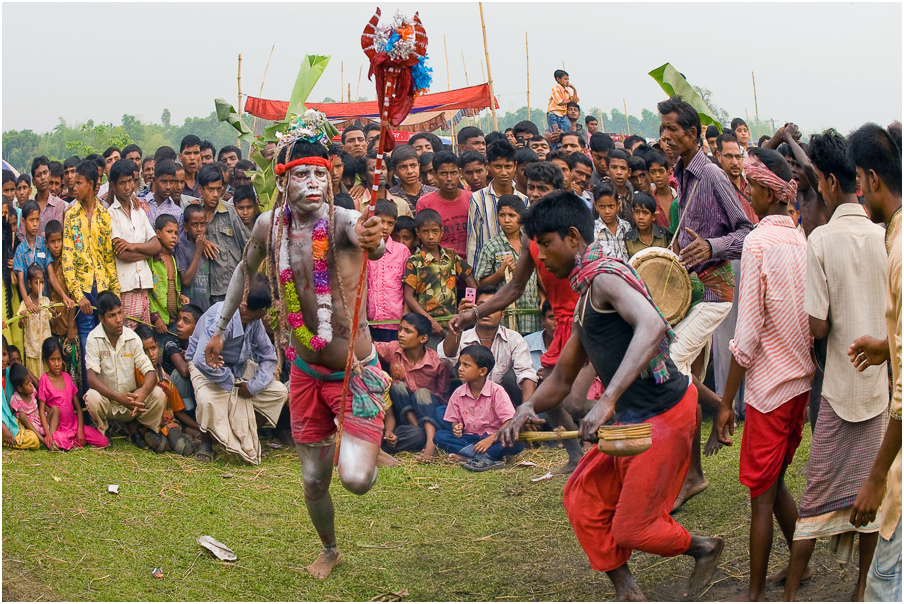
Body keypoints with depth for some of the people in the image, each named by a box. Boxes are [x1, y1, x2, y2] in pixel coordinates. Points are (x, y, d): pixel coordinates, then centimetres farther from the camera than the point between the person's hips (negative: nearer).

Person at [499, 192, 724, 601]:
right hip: (633, 420, 10)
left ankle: (703, 549, 25)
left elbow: (651, 326, -36)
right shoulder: (585, 299, 17)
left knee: (632, 529, -2)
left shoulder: (605, 276, -16)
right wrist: (529, 408, 2)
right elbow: (561, 380, 24)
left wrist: (608, 400, -41)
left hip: (663, 417, -10)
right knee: (583, 498, 9)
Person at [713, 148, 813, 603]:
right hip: (801, 378, 7)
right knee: (775, 482, 21)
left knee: (761, 494, 3)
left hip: (768, 384, -7)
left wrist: (726, 402, -12)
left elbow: (747, 333, -17)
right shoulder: (802, 241, 3)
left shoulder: (758, 242, -17)